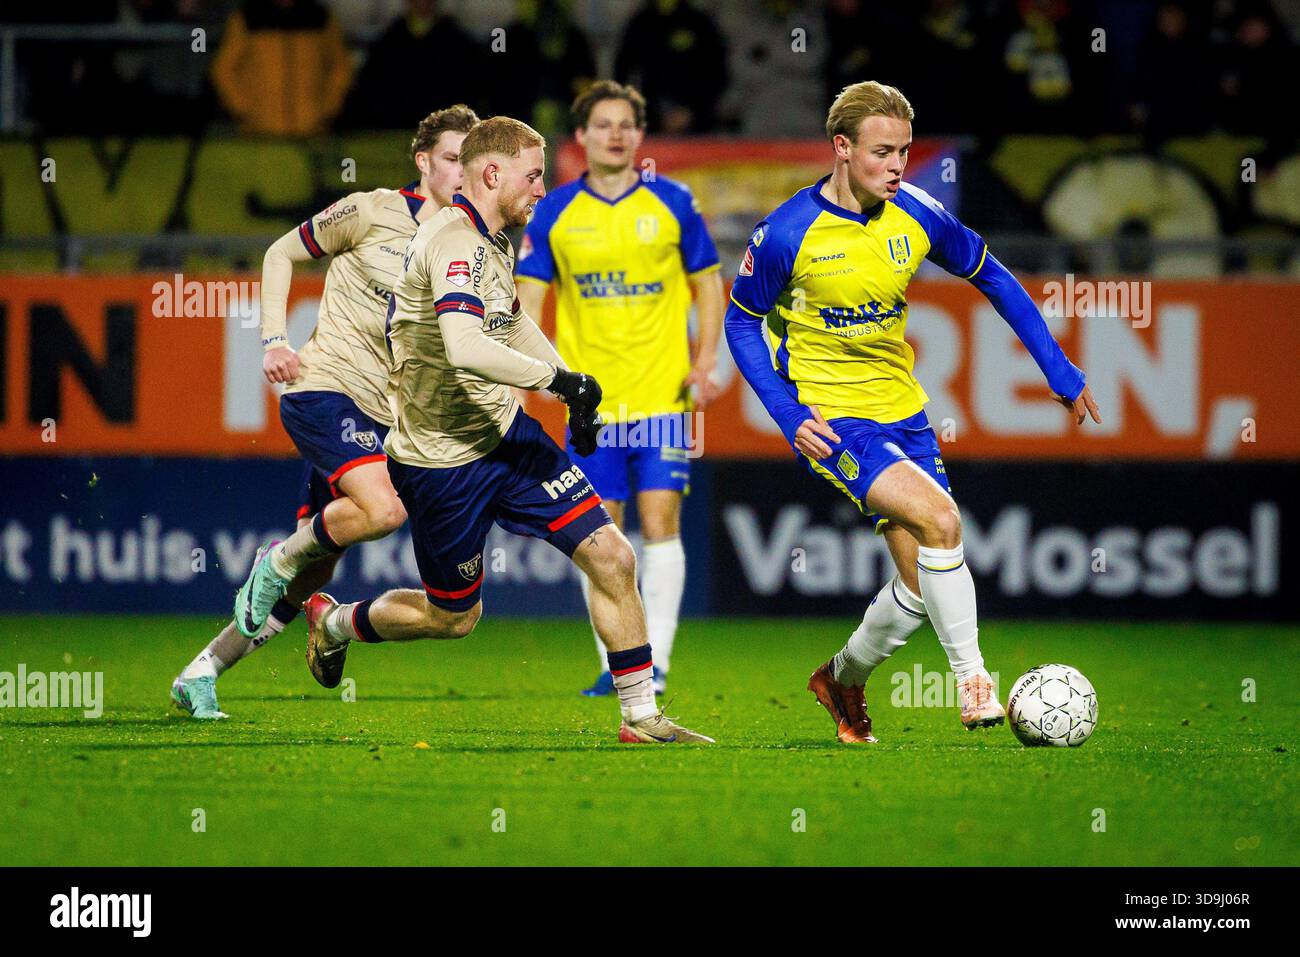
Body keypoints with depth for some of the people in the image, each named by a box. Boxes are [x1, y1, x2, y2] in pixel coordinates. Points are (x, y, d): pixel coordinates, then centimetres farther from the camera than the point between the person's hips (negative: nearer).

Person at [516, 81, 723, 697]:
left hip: (662, 393, -1)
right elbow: (530, 295, 4)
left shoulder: (672, 203, 1)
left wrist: (705, 359, -3)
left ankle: (656, 660, -4)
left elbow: (708, 284, 9)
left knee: (660, 523, -8)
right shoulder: (554, 213, 3)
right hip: (591, 400, 2)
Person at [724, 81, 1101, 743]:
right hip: (829, 418, -5)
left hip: (902, 413, 5)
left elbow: (991, 278, 11)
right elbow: (742, 322, -2)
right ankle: (972, 683, -16)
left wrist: (1058, 370, 10)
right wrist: (789, 415, -14)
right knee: (939, 520, -27)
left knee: (922, 585, 3)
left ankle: (843, 680, 31)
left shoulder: (917, 216, -5)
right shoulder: (786, 234, -16)